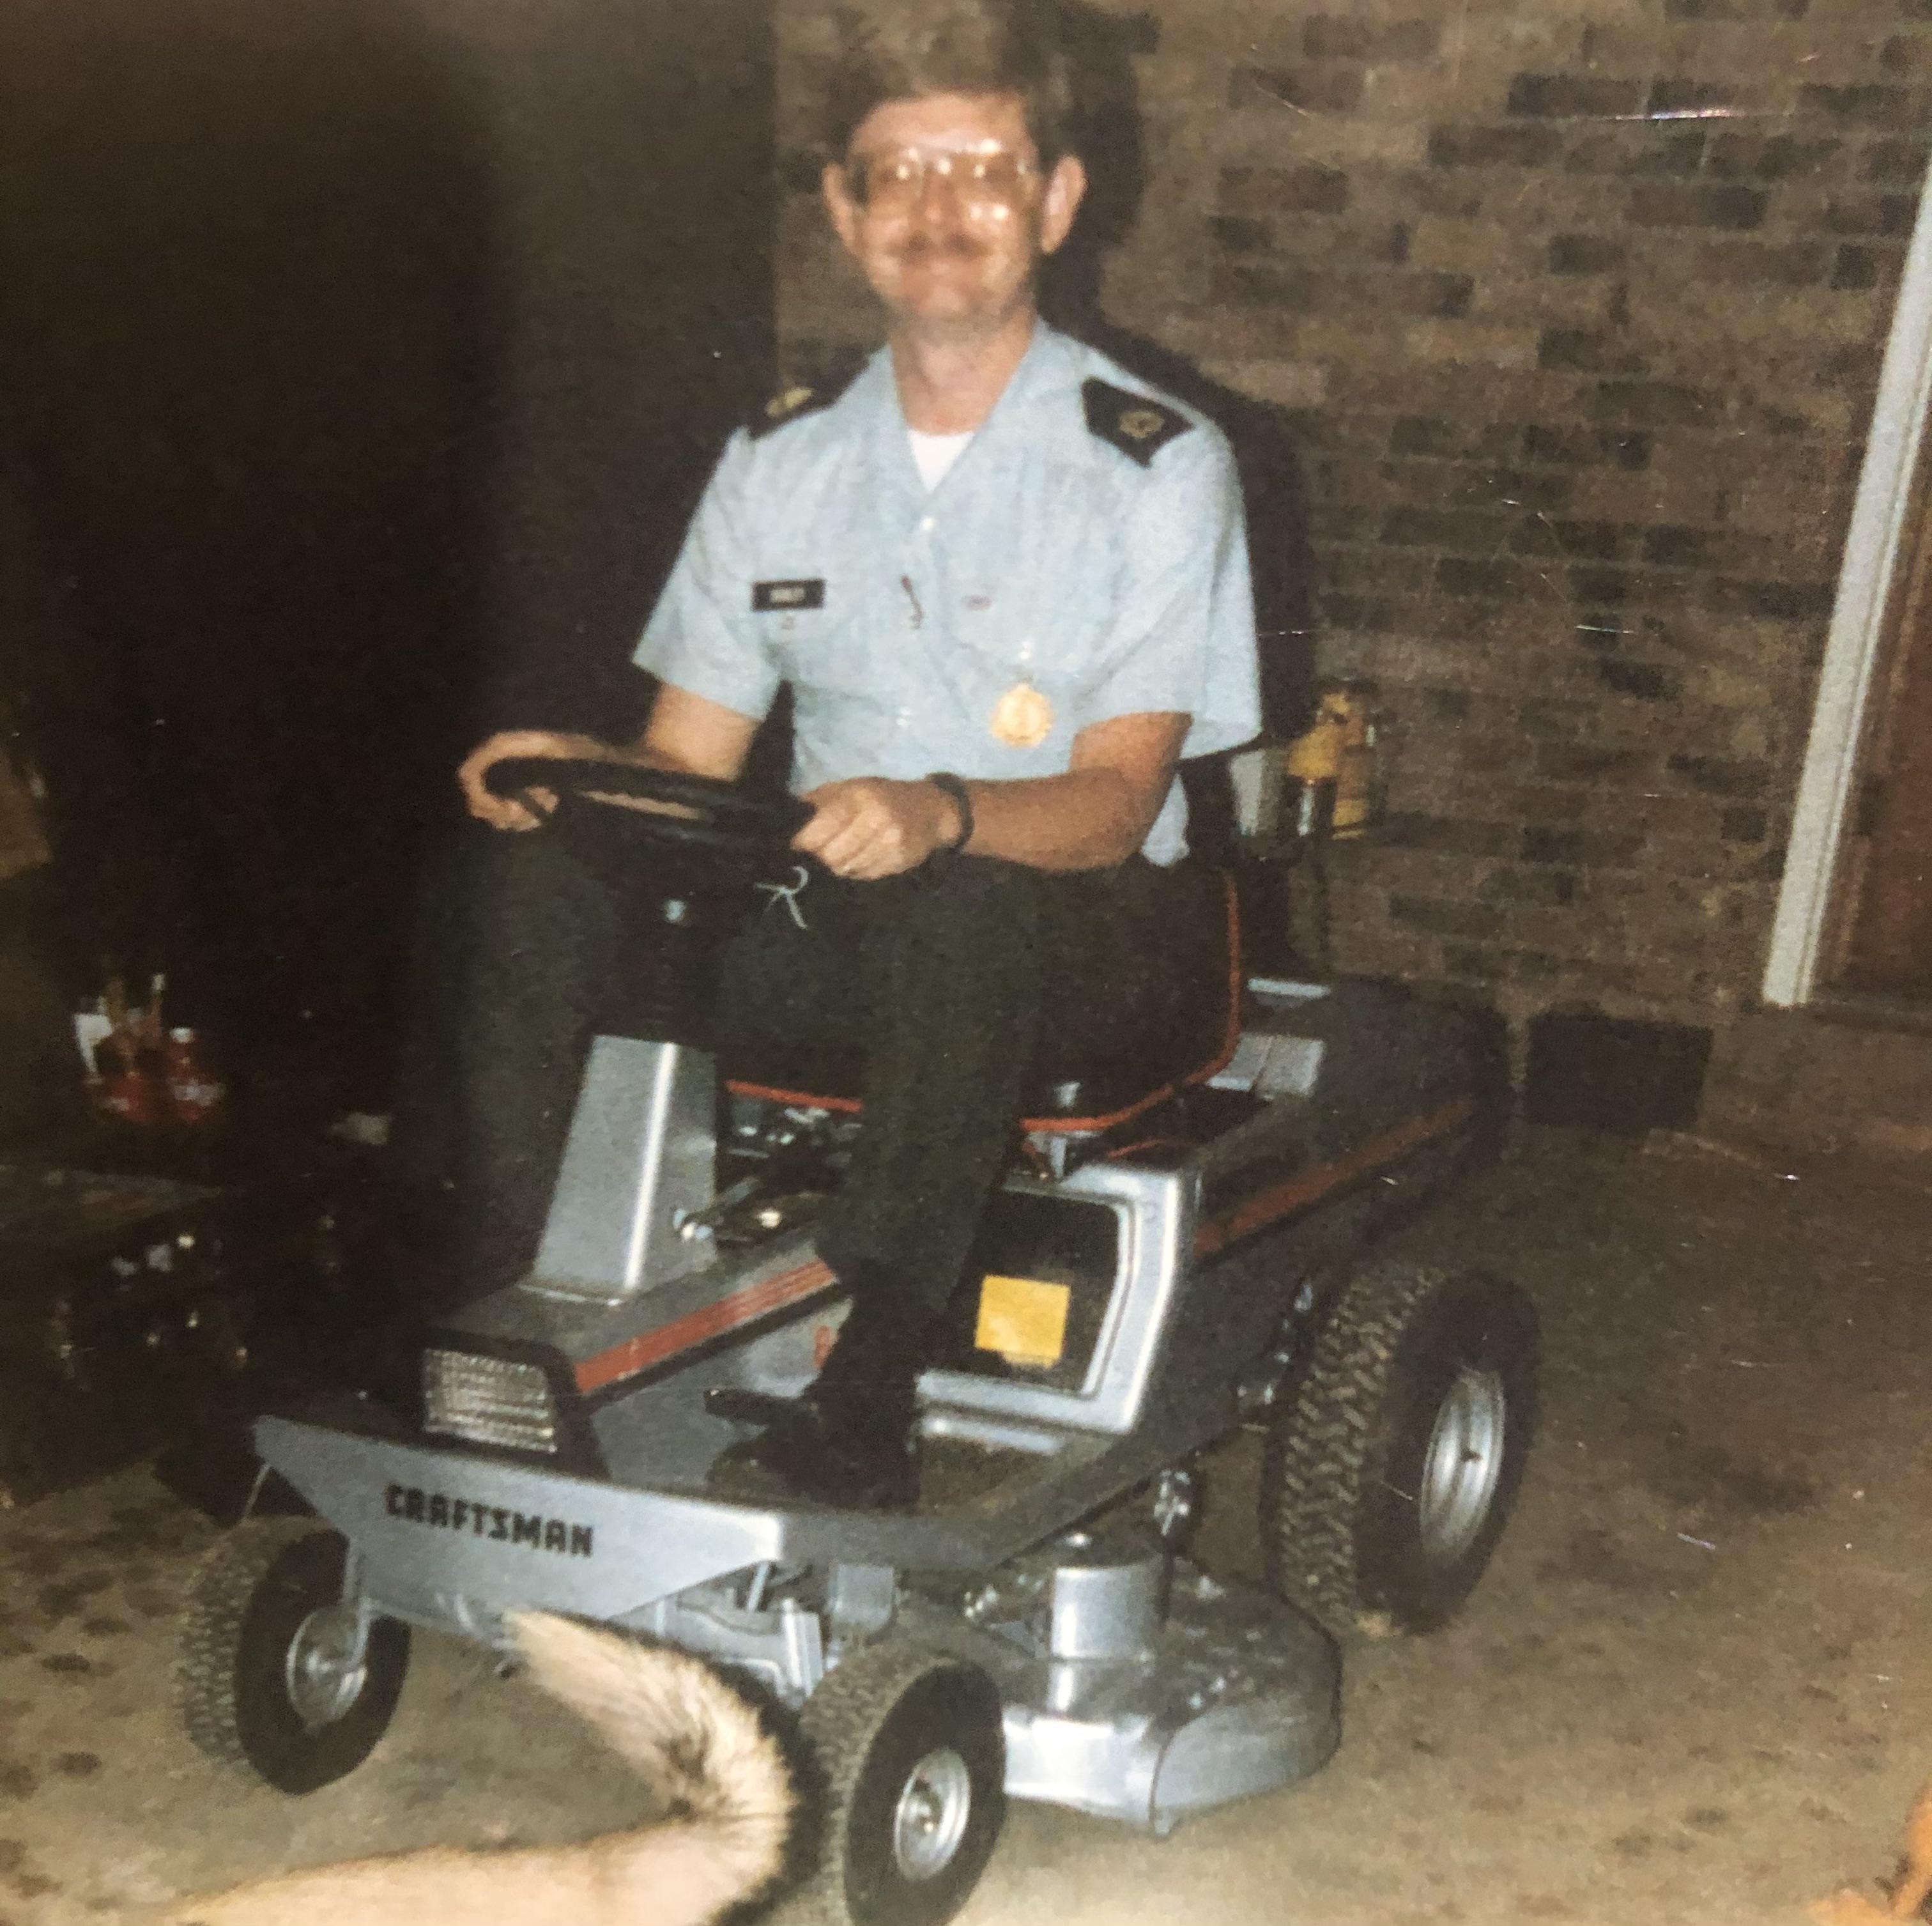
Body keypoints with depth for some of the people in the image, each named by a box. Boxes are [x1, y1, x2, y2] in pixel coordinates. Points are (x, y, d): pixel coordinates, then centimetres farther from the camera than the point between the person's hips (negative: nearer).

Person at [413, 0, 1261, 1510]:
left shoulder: (1157, 464, -5)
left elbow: (1115, 798, -13)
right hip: (834, 898, 4)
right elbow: (689, 756, 8)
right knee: (554, 905, -21)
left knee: (964, 917, -39)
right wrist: (581, 765, -15)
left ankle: (859, 1411, -32)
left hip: (1081, 916, -4)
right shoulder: (783, 459, 9)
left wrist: (945, 812, -34)